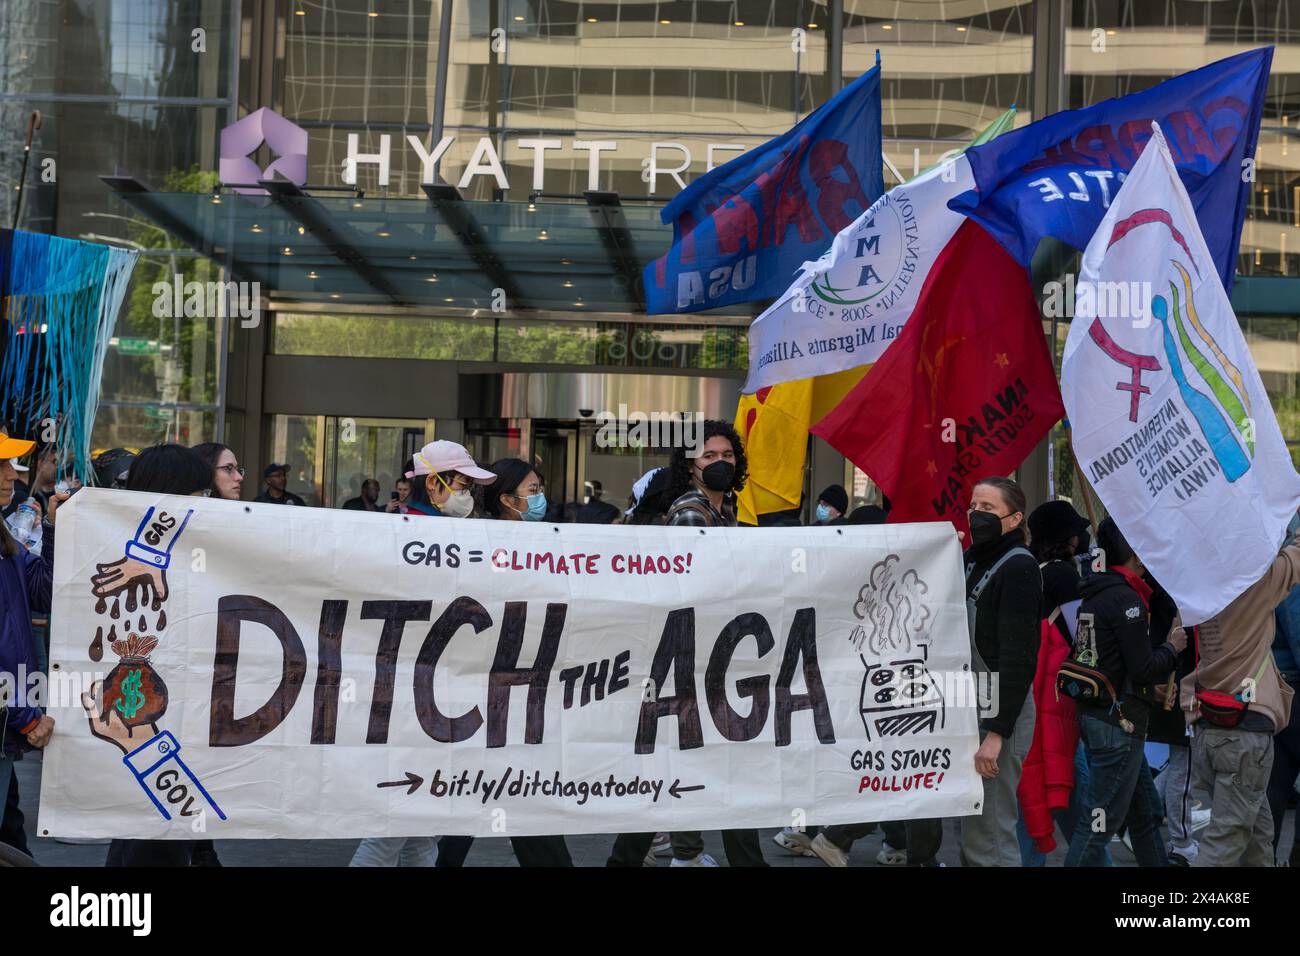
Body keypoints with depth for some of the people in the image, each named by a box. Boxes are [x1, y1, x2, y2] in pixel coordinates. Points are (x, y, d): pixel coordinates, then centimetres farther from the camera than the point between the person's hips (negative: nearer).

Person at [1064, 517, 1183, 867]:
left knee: (1146, 813, 18)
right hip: (1119, 722, -10)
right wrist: (1172, 647, 0)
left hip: (1095, 716, 10)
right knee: (1099, 824, -6)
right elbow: (1143, 668, -18)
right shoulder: (1126, 598, -16)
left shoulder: (1095, 594, 12)